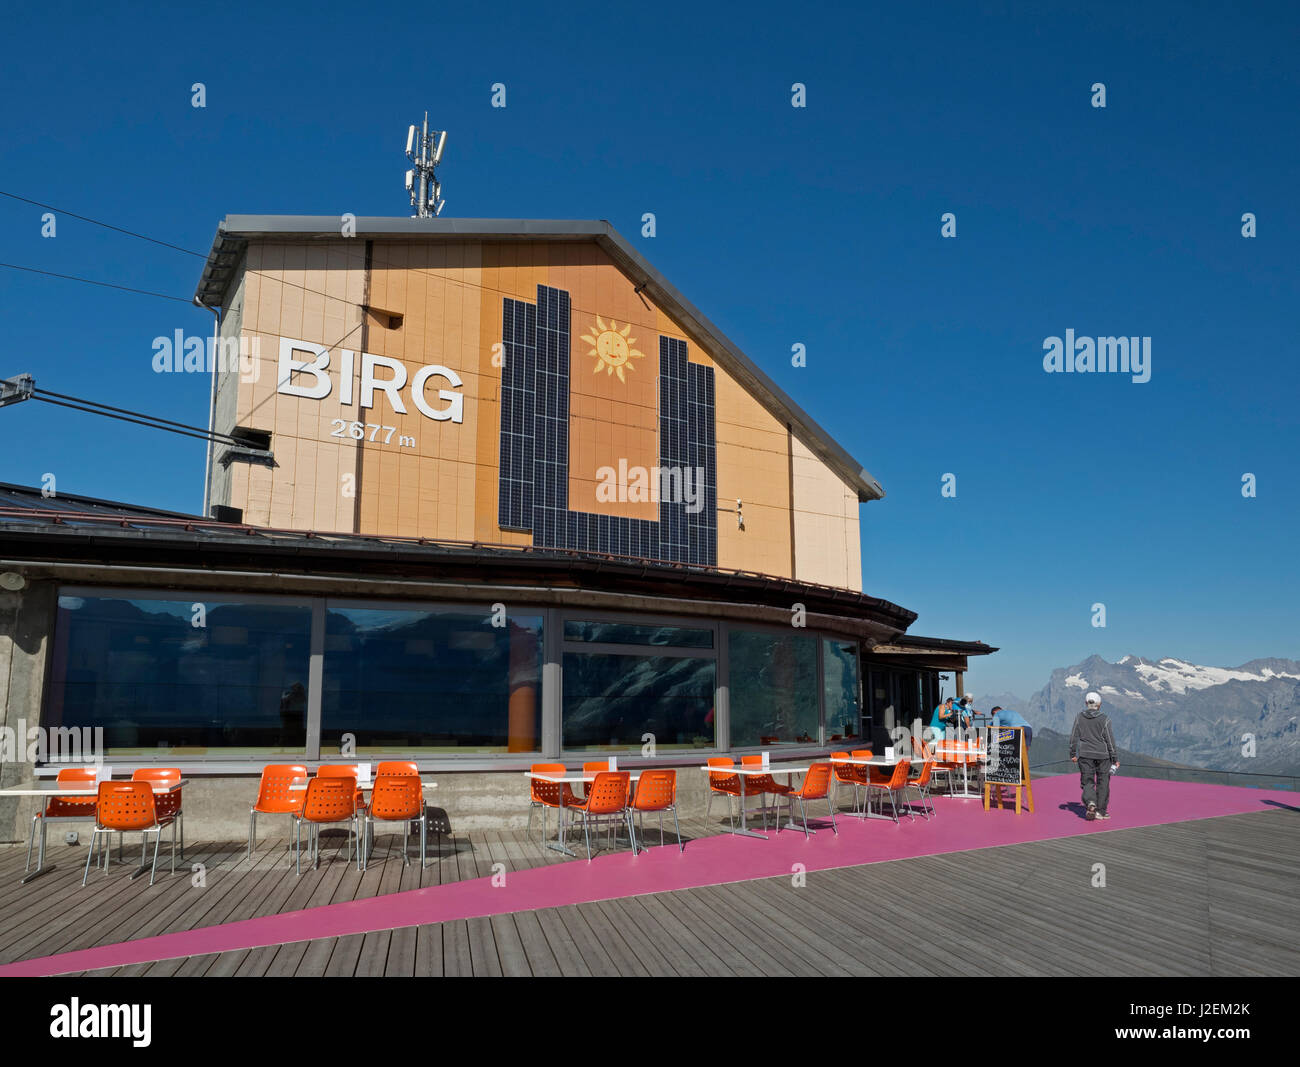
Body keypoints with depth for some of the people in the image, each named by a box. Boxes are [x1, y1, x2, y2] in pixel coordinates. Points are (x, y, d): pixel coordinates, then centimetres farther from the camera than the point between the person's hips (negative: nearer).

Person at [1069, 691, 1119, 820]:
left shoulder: (1079, 718, 0)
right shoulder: (1104, 720, -8)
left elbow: (1074, 737, 3)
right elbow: (1110, 740, -6)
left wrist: (1073, 754, 13)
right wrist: (1115, 758, 1)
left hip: (1085, 755, 2)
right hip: (1102, 755, -2)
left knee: (1087, 782, 7)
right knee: (1103, 783, 10)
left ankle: (1091, 802, -19)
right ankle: (1101, 811, 14)